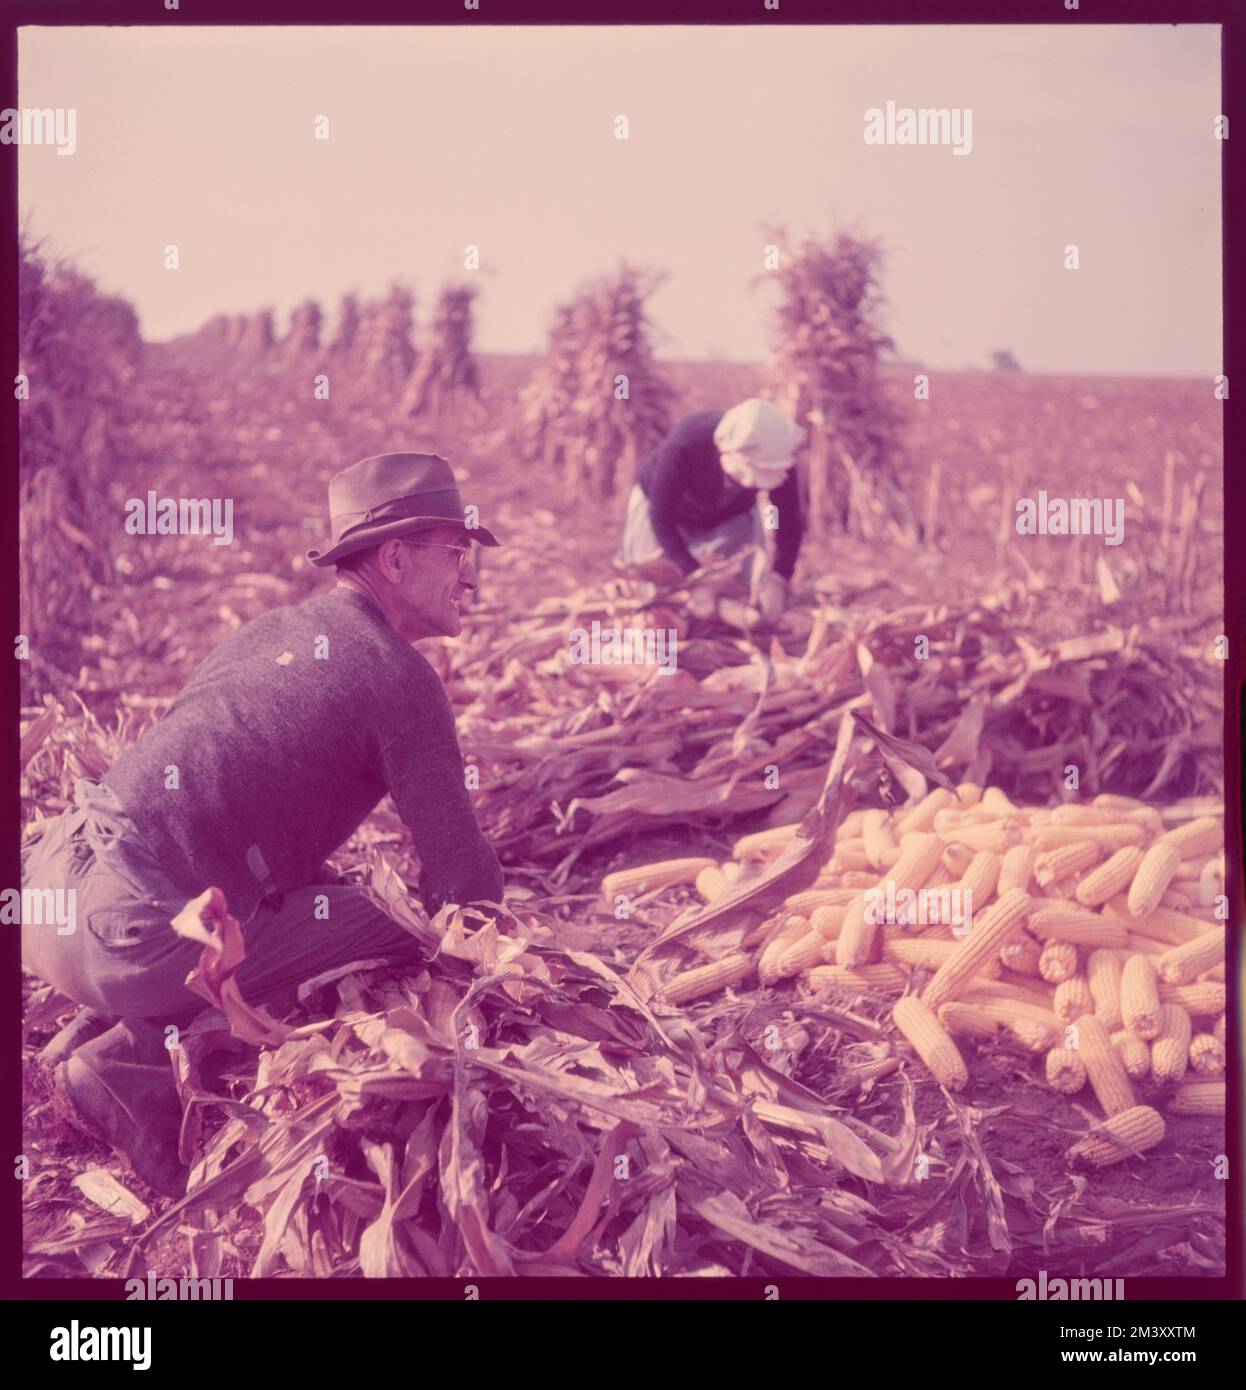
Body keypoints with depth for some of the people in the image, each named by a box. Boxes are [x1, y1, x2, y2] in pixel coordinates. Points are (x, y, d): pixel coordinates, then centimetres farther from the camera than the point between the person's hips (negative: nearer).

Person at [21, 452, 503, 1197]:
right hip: (133, 933, -9)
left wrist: (335, 888, 36)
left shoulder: (266, 632, 22)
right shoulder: (399, 677, -3)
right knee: (386, 941, 0)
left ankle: (116, 1035, 14)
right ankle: (132, 1073, -4)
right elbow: (464, 873, -3)